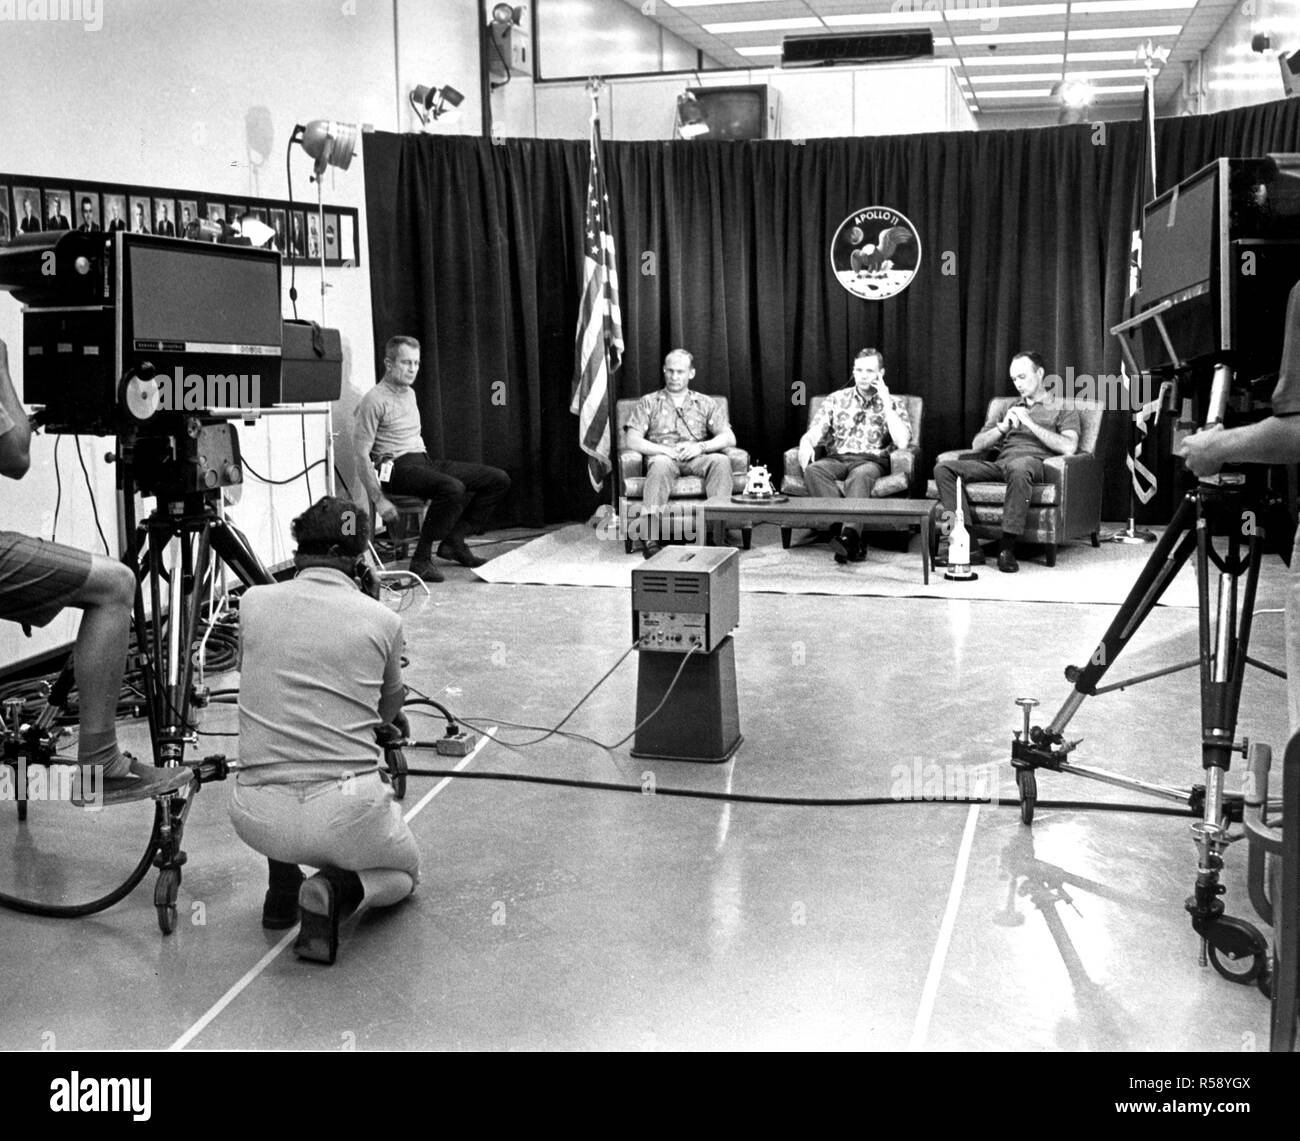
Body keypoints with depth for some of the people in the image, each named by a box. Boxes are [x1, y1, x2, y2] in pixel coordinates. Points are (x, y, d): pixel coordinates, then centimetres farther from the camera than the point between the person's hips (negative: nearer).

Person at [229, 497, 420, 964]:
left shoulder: (253, 602, 5)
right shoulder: (383, 620, 2)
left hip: (257, 820, 3)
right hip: (347, 813, -2)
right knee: (405, 871, 30)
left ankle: (282, 888, 25)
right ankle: (338, 889, -2)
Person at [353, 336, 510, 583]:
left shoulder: (409, 394, 20)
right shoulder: (374, 401, -7)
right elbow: (362, 456, -12)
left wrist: (432, 467, 16)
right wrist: (379, 500, -18)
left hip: (424, 461, 9)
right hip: (397, 467, -9)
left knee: (499, 479, -3)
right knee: (453, 488, -37)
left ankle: (454, 540, 1)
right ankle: (421, 559, -25)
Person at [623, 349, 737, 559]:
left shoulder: (707, 404, 19)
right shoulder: (648, 402, 16)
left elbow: (729, 438, 7)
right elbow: (633, 440, 4)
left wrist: (701, 446, -12)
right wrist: (664, 449, -13)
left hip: (697, 458, 2)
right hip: (662, 456, -2)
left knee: (721, 460, -32)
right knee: (661, 463, -39)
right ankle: (650, 537, -46)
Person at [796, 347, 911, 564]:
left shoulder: (895, 403, 11)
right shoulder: (836, 399, 17)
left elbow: (902, 442, -6)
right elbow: (814, 432, 8)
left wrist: (886, 403, -6)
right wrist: (806, 444, -16)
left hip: (871, 461, -2)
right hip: (836, 459, 2)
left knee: (860, 476, -39)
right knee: (813, 470, -33)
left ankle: (848, 534, -53)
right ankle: (852, 541, -43)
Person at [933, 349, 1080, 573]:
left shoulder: (1063, 408, 16)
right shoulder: (1010, 409, 31)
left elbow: (1069, 448, -3)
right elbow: (977, 444, 21)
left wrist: (1031, 424, -4)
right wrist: (1003, 427, 3)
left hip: (1034, 462, -5)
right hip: (999, 462, 5)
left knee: (1018, 466, -44)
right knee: (944, 468, -20)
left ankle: (1007, 547, -38)